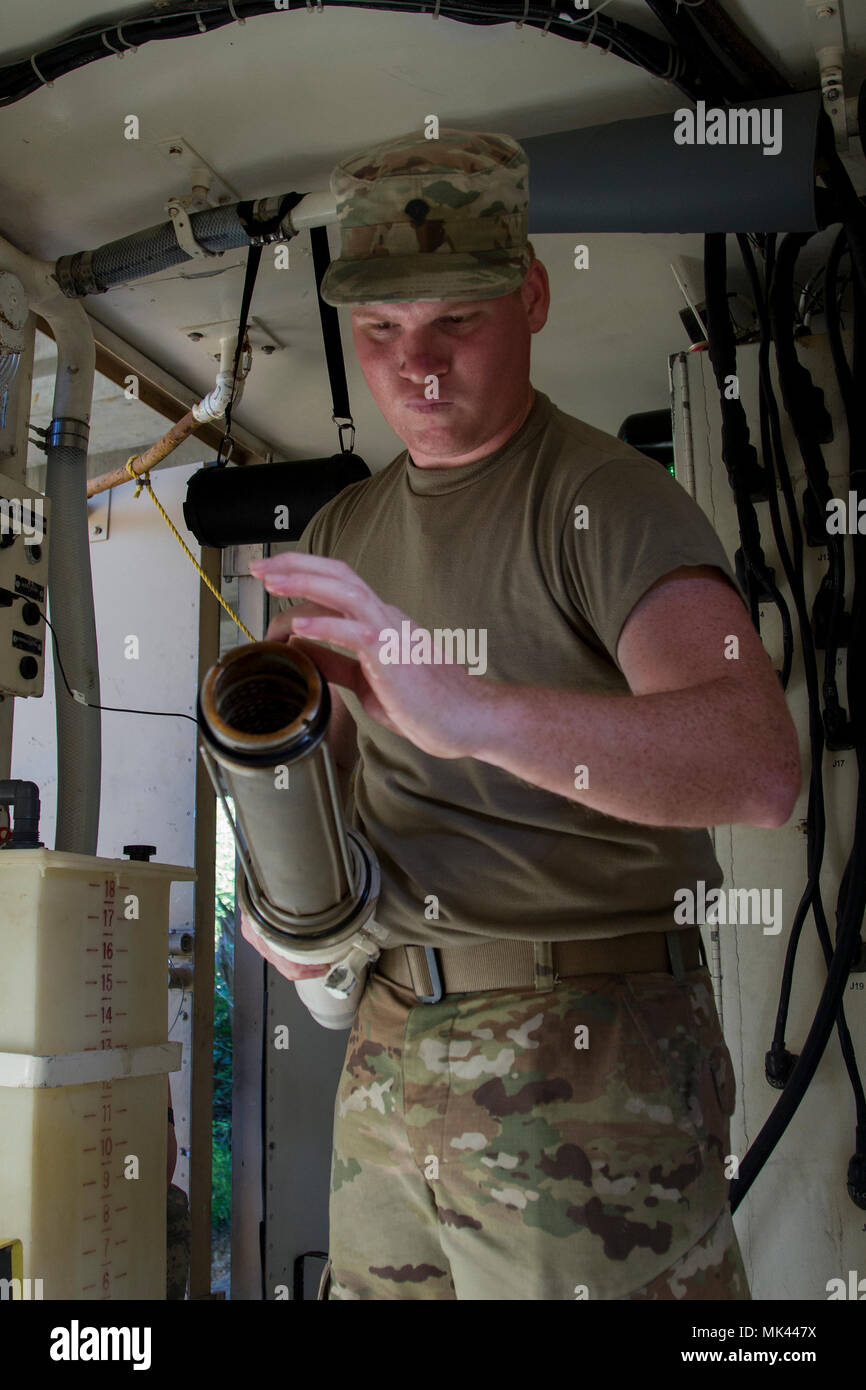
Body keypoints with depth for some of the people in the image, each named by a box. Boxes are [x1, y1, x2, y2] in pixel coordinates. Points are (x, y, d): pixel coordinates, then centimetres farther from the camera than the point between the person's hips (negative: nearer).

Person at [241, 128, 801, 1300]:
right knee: (372, 1279, 18)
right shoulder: (341, 535, 10)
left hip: (591, 1052, -6)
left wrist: (472, 708, -43)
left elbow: (759, 761, -30)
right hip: (391, 1039, 7)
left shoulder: (608, 499, -13)